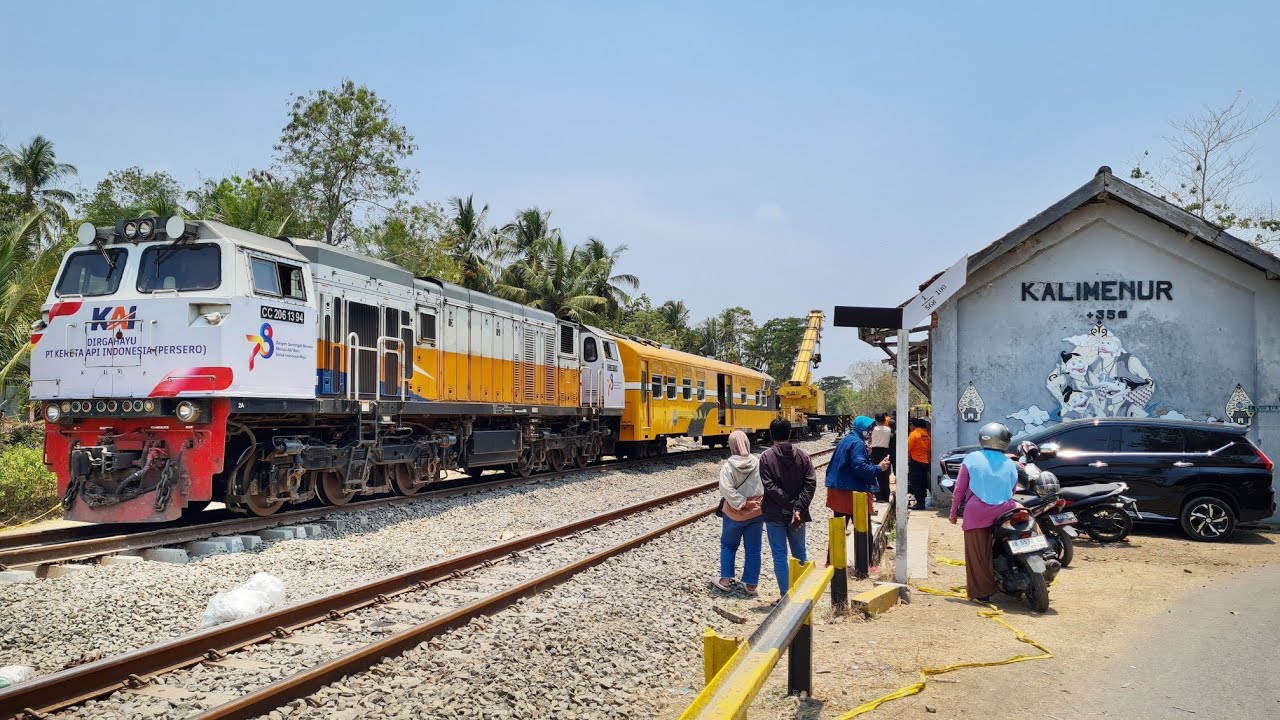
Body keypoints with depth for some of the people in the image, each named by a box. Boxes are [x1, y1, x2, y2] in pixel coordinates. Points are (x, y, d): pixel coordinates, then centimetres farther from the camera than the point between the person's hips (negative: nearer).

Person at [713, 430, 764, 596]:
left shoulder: (728, 466, -16)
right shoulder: (758, 463, -8)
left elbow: (727, 491, -23)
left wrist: (742, 504, -15)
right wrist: (754, 503, 0)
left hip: (734, 514, -2)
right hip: (757, 513, 2)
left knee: (728, 545, 17)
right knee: (753, 549, 10)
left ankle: (726, 580, 20)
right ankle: (751, 584, 14)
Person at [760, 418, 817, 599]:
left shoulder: (766, 457, -9)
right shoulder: (801, 455, 0)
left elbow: (770, 487, -18)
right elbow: (811, 483, -9)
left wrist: (791, 504, -13)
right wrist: (799, 508, -14)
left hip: (775, 515, -3)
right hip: (798, 515, 3)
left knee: (780, 556, 3)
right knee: (800, 554, 18)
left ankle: (786, 596, 4)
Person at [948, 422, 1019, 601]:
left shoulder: (971, 459, 1)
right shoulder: (1010, 464, 6)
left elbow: (960, 488, 1)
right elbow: (1012, 489, 13)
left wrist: (954, 511, 8)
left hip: (976, 512, -2)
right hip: (1003, 511, 2)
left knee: (977, 552, 4)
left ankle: (981, 592, 5)